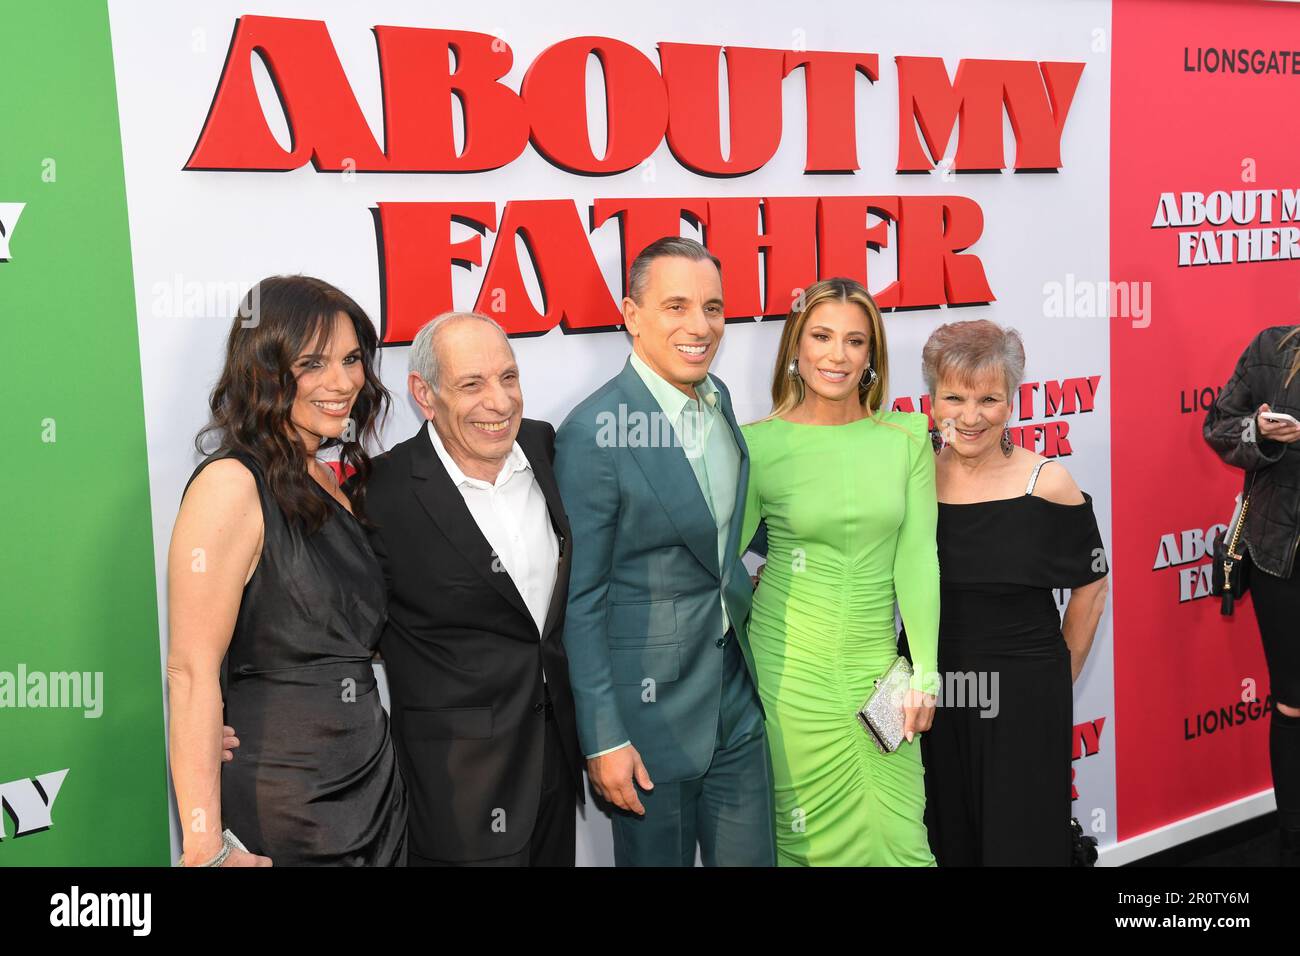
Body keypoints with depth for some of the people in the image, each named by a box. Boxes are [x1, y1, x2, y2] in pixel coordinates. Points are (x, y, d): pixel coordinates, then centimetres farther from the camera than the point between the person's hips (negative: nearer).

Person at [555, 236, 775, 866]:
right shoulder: (592, 433, -19)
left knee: (751, 854, 15)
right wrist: (602, 739, -16)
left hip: (735, 692, 7)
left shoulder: (717, 398, 4)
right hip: (650, 707, -6)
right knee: (658, 855, 11)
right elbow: (579, 600, -16)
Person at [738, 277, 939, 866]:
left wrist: (925, 673, -4)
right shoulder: (758, 443, -5)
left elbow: (916, 559, -1)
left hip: (875, 663, 2)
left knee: (898, 834, 2)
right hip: (790, 663, -2)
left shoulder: (906, 440, 1)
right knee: (808, 834, 7)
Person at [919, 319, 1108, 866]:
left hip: (1023, 703, -2)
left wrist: (1057, 677, 6)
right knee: (945, 842, 14)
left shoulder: (1047, 484, -9)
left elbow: (1091, 587, 2)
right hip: (931, 700, 3)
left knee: (1022, 842, 8)